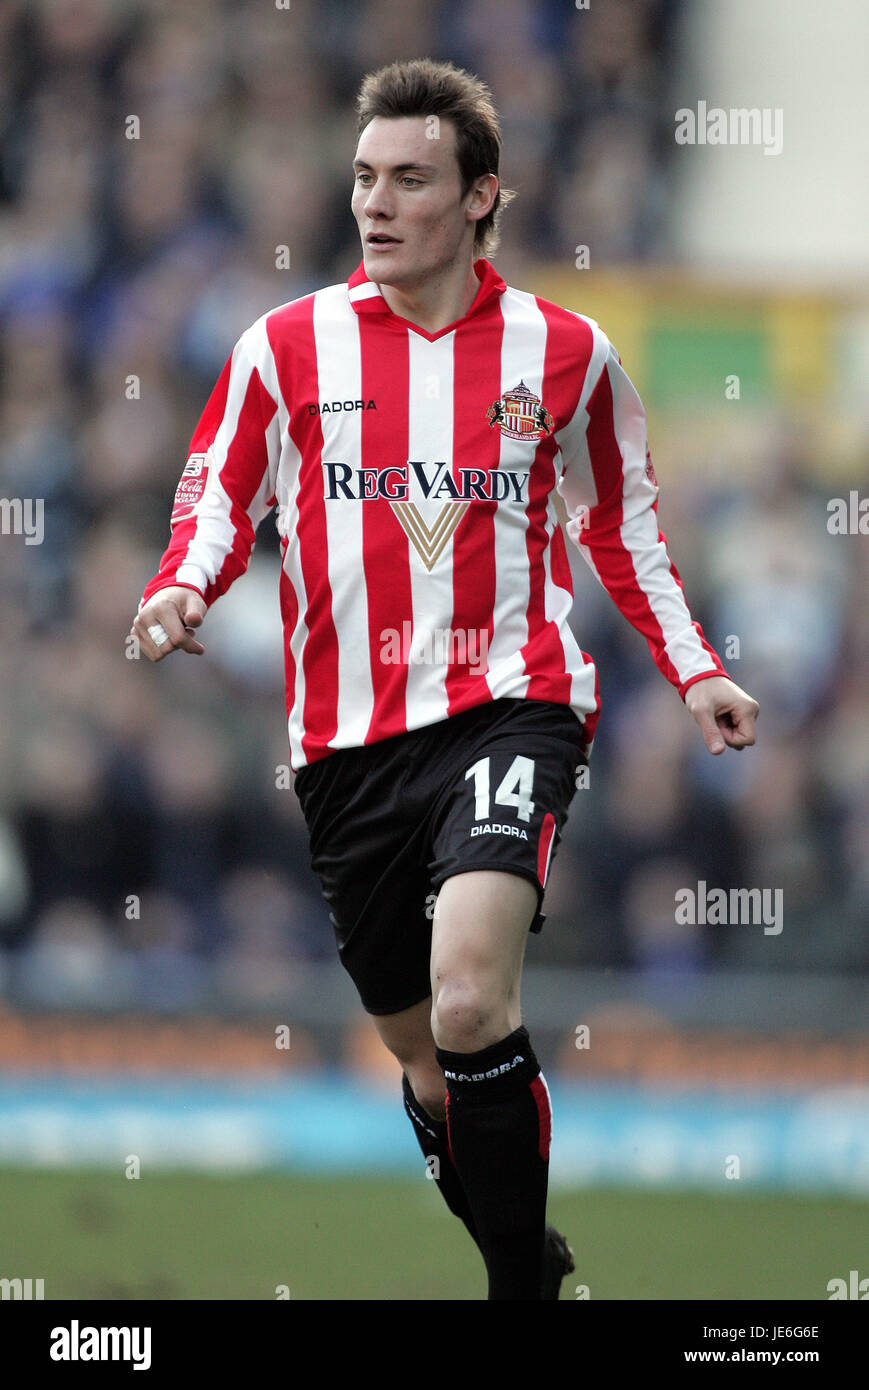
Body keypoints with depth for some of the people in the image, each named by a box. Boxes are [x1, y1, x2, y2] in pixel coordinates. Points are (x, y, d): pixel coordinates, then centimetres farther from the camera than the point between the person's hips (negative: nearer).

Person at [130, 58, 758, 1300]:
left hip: (511, 706, -3)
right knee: (430, 1064, 10)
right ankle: (529, 1261, 33)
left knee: (469, 1003, -27)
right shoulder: (288, 345, 4)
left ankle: (523, 1283, -15)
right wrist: (180, 590, -8)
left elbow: (622, 522, 18)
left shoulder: (566, 351, 4)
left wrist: (691, 670, 11)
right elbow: (219, 495, 12)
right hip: (349, 739, 3)